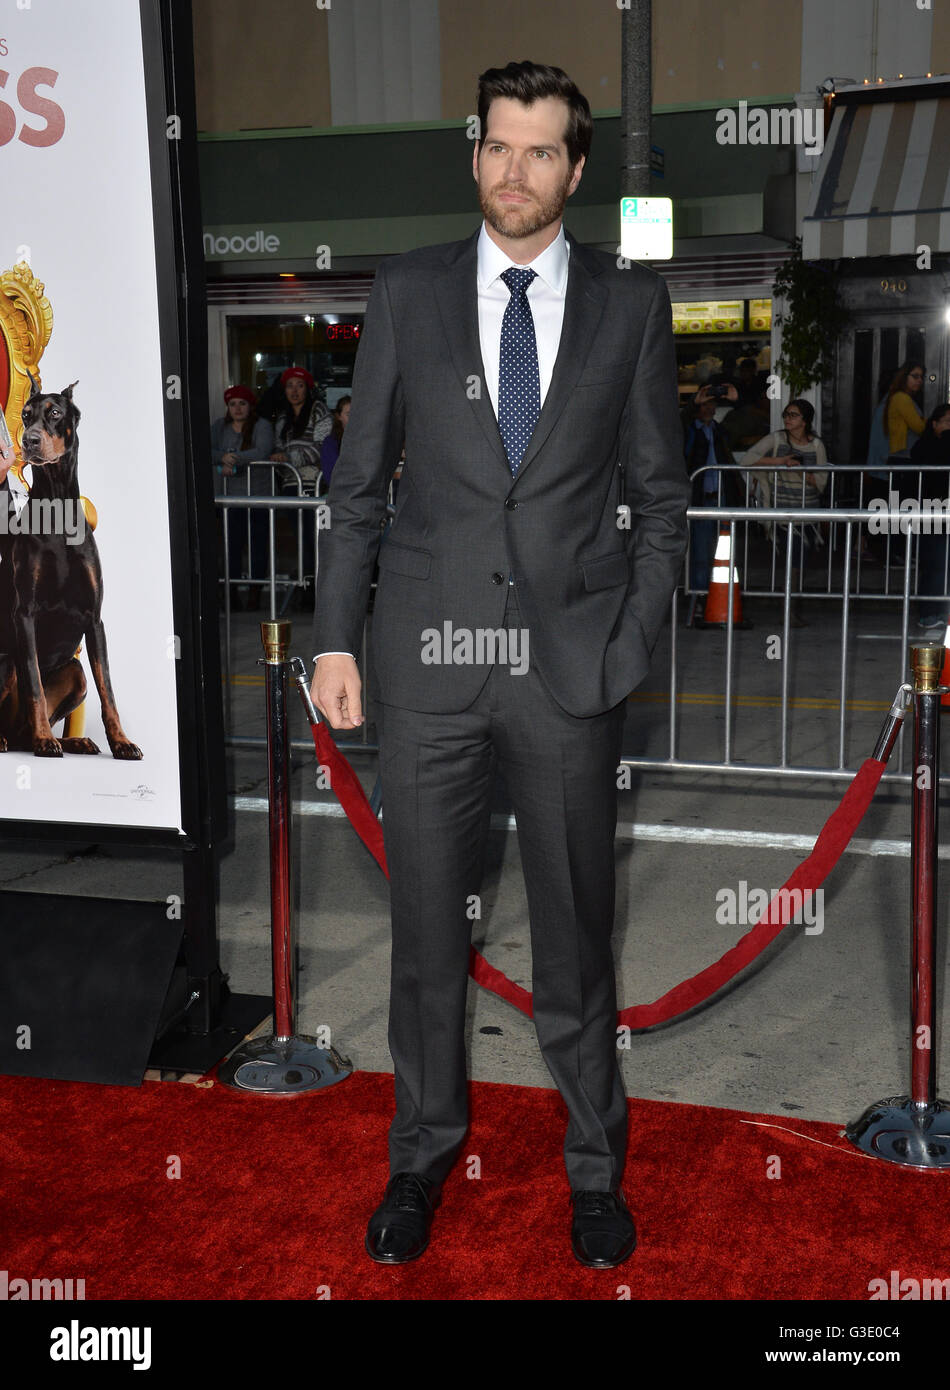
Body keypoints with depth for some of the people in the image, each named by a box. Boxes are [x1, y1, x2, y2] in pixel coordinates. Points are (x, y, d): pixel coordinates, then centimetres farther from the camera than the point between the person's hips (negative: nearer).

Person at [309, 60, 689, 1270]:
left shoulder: (631, 304, 5)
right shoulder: (406, 292, 5)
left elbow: (659, 494, 7)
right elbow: (359, 480, 6)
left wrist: (631, 644, -2)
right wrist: (335, 638, 0)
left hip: (570, 667, 0)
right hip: (431, 658, 1)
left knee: (575, 930, 10)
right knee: (426, 924, 11)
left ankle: (594, 1161, 30)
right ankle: (423, 1151, 31)